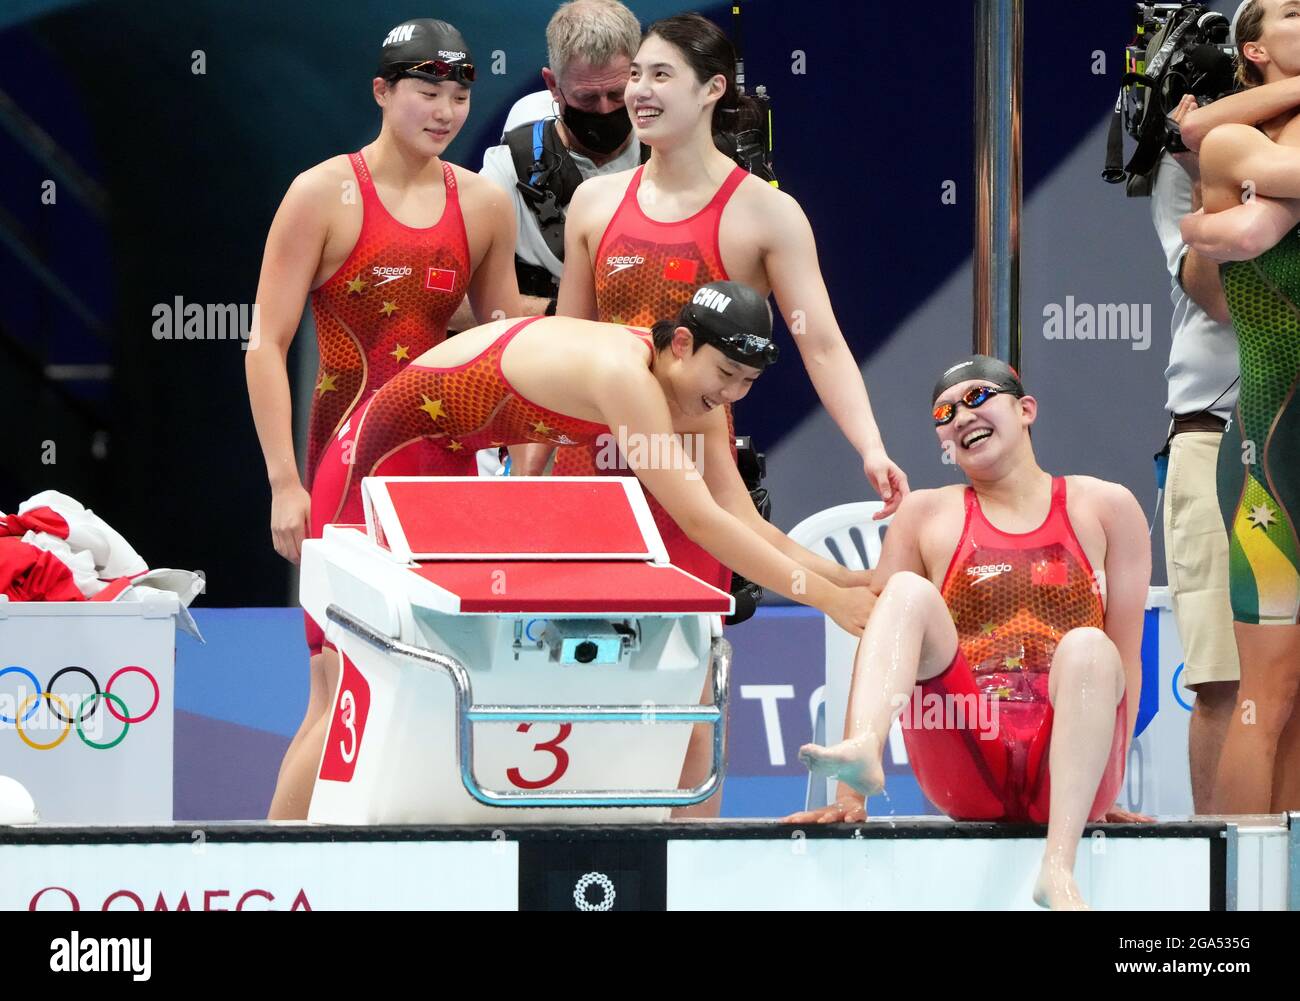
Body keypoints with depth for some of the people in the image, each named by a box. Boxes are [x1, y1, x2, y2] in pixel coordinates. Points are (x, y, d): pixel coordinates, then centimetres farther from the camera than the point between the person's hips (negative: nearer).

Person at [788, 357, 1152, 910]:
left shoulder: (1104, 508, 11)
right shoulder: (926, 516, 13)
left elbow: (1124, 656, 6)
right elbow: (879, 647, 5)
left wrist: (1106, 789, -3)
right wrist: (850, 796, -5)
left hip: (1062, 766, -1)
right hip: (967, 776, 1)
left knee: (1087, 647, -30)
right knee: (908, 591, -16)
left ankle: (1058, 868, -45)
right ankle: (861, 754, -46)